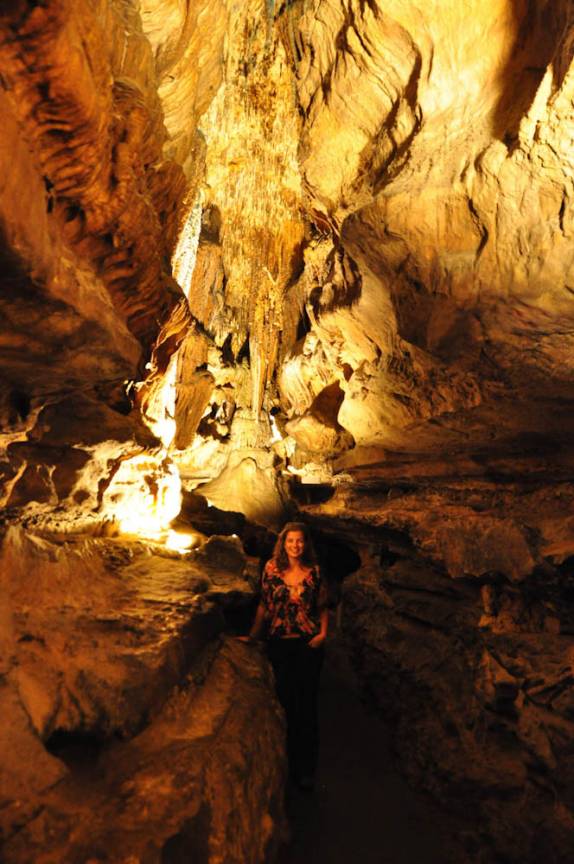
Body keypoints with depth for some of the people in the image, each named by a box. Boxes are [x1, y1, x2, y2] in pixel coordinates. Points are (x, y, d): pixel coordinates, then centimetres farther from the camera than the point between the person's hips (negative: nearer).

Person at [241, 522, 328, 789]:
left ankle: (306, 769, 21)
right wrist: (251, 636, 5)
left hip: (308, 644, -1)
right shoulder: (272, 568, -3)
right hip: (279, 644, 1)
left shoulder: (314, 571, -3)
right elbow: (264, 606, 5)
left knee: (306, 704, 4)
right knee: (285, 702, 10)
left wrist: (323, 634, -7)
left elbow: (322, 607, 6)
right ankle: (290, 764, 30)